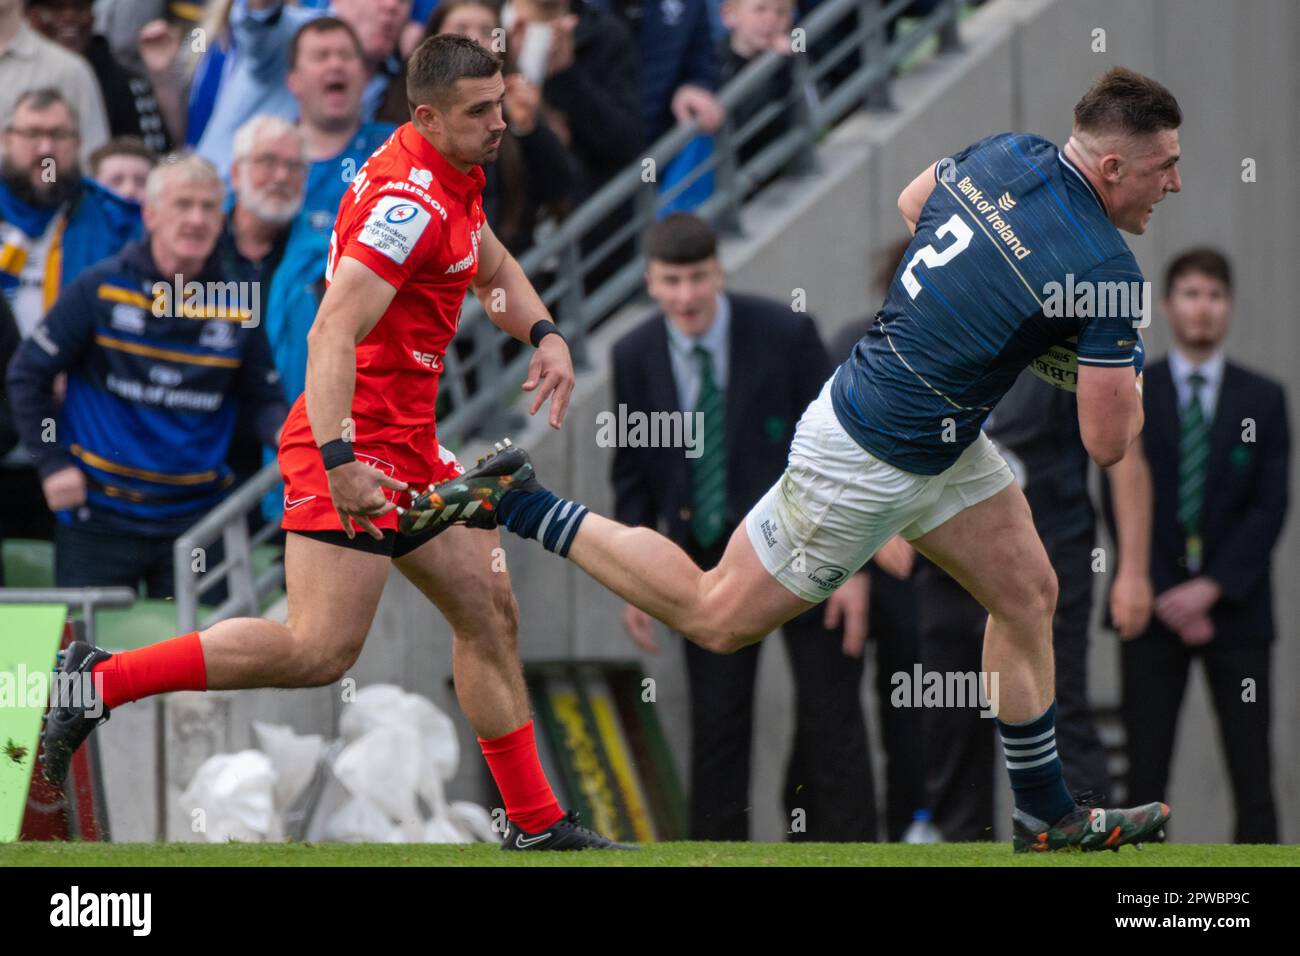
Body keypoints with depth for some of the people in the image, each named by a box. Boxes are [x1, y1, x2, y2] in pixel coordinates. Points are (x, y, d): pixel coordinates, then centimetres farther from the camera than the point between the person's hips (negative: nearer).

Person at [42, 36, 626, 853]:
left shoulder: (453, 177, 11)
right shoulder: (411, 202, -20)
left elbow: (494, 270, 31)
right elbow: (332, 335, -28)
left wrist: (544, 334, 12)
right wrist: (339, 460, -36)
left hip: (407, 446, 10)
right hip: (359, 442, -10)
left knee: (489, 611, 14)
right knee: (321, 649, -15)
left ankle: (535, 822, 21)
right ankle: (102, 682, -9)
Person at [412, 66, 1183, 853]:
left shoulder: (1006, 154, -4)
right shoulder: (1106, 269, -27)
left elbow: (910, 205, 19)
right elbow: (1108, 443, -21)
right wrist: (1132, 378, -1)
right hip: (871, 462, -9)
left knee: (1029, 596, 13)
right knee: (716, 617, 7)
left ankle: (1050, 818, 24)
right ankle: (519, 504, 10)